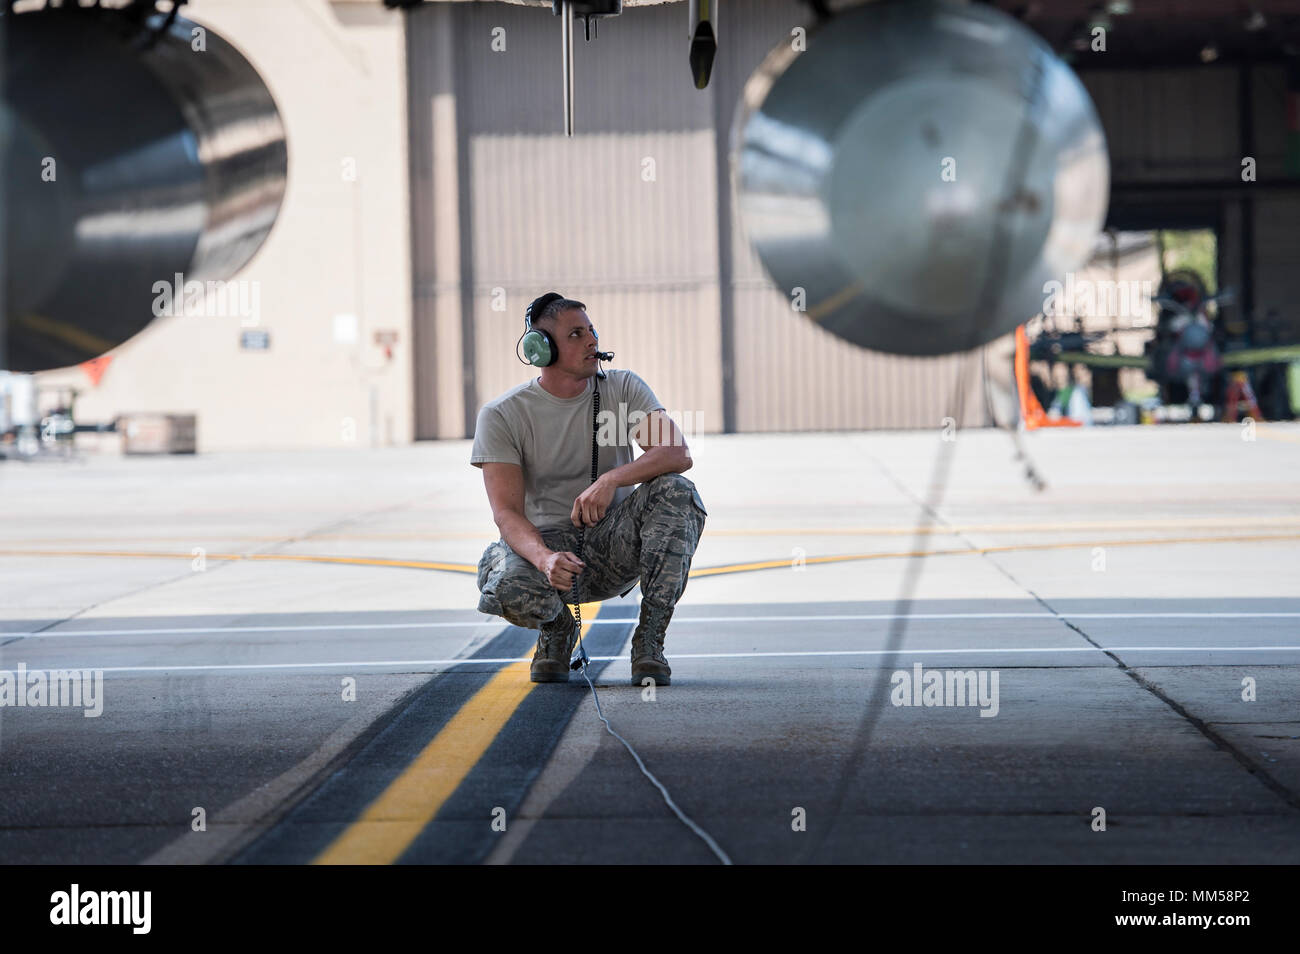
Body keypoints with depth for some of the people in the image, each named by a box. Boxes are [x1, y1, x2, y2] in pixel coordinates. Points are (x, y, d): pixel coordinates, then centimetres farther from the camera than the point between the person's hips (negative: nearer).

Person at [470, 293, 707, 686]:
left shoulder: (624, 388, -1)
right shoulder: (502, 415, -7)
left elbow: (678, 454, -17)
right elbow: (507, 512, -16)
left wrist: (612, 480, -35)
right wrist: (545, 558, -38)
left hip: (614, 547, 2)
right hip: (547, 544, -2)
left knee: (675, 492, -27)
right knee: (505, 584, -36)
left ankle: (649, 642, -19)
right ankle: (556, 627, 3)